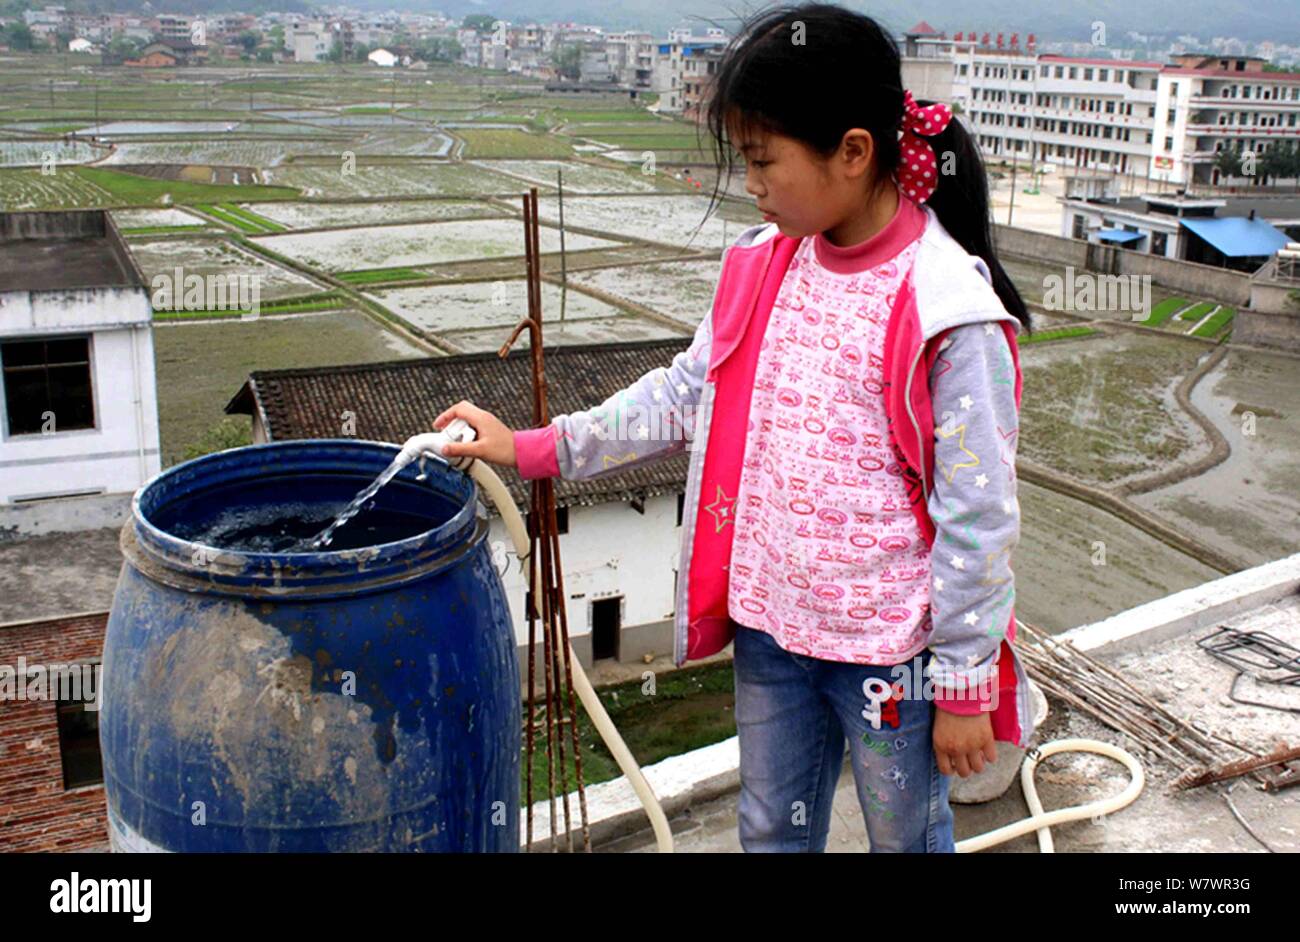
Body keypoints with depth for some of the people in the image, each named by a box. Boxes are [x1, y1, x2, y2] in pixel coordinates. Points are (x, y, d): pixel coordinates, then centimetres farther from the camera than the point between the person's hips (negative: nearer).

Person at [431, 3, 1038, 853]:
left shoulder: (948, 313, -22)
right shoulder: (767, 267, -2)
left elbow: (977, 517, -18)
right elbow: (685, 394, 7)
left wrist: (964, 682, -13)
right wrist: (534, 449, 4)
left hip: (892, 652, -6)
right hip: (771, 628, 6)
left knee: (907, 836, 19)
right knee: (771, 832, 25)